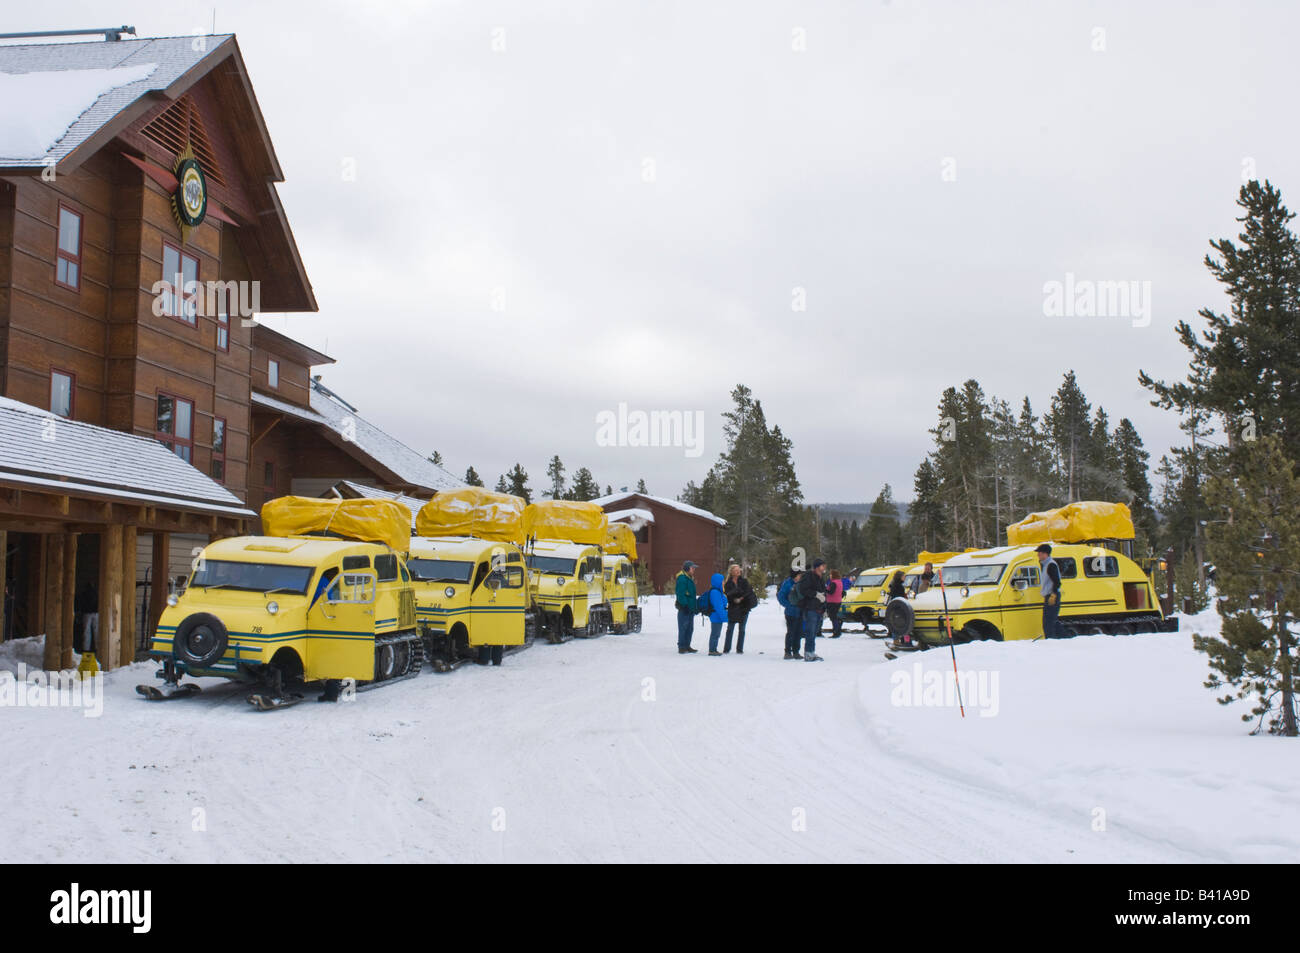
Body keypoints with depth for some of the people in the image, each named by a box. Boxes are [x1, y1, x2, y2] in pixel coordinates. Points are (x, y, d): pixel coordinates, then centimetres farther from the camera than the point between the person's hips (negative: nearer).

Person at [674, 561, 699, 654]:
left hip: (690, 608, 10)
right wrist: (684, 605, -24)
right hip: (684, 608, -10)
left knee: (690, 628, 13)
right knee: (683, 628, -7)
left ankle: (687, 646, 21)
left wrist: (695, 607, 24)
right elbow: (681, 594, -19)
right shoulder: (682, 578, -13)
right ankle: (681, 647, -3)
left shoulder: (690, 578, 19)